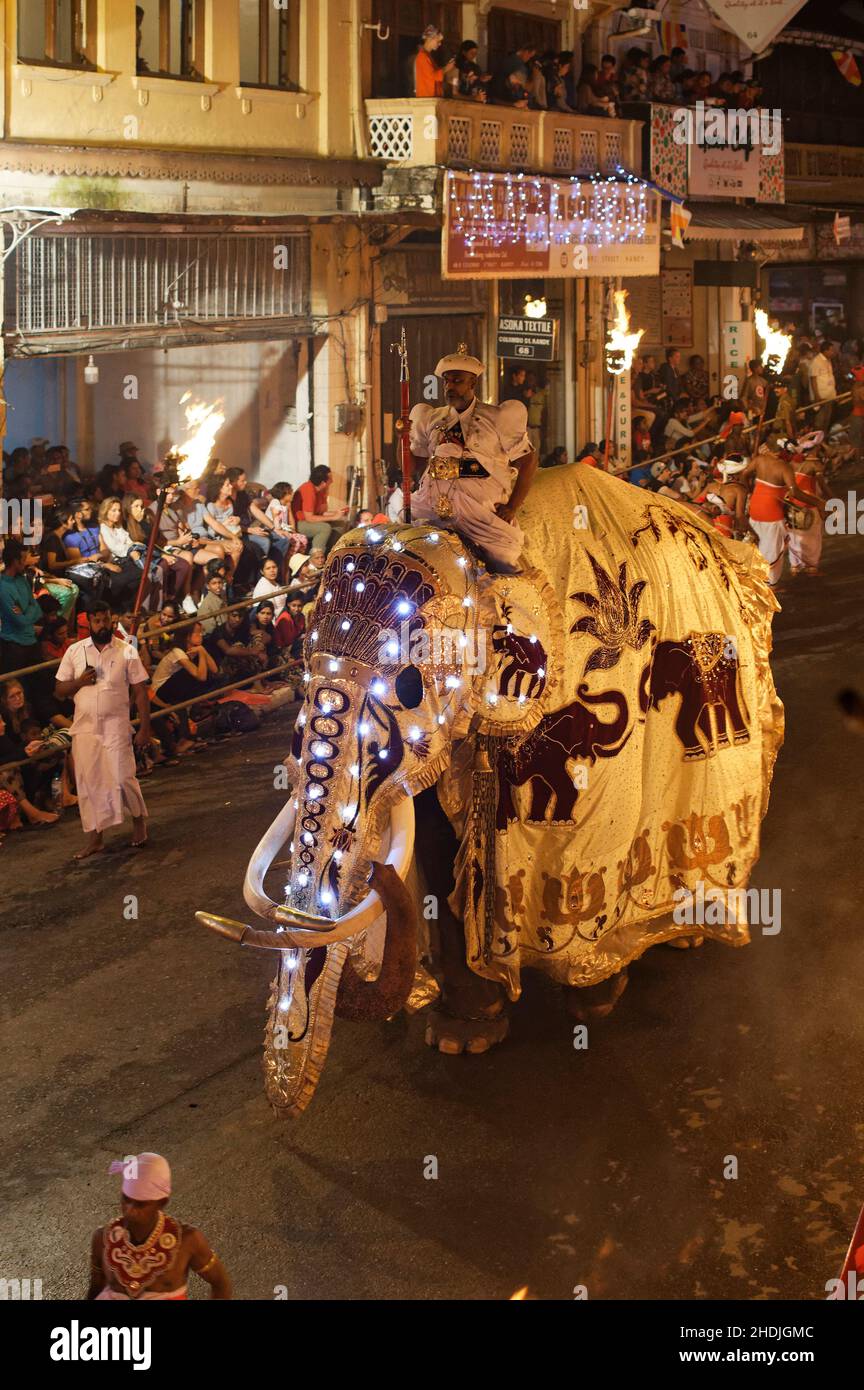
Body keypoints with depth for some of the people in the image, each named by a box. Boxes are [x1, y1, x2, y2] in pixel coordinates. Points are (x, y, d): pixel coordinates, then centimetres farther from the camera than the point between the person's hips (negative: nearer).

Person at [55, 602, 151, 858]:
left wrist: (145, 728, -6)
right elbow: (59, 691, 8)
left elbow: (140, 692, -1)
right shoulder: (74, 651, 4)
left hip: (116, 727, -3)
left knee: (123, 778, -7)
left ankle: (139, 821, 19)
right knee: (88, 783, 4)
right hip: (85, 728, 3)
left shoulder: (126, 651, -1)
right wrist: (79, 681, -12)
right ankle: (95, 839, 13)